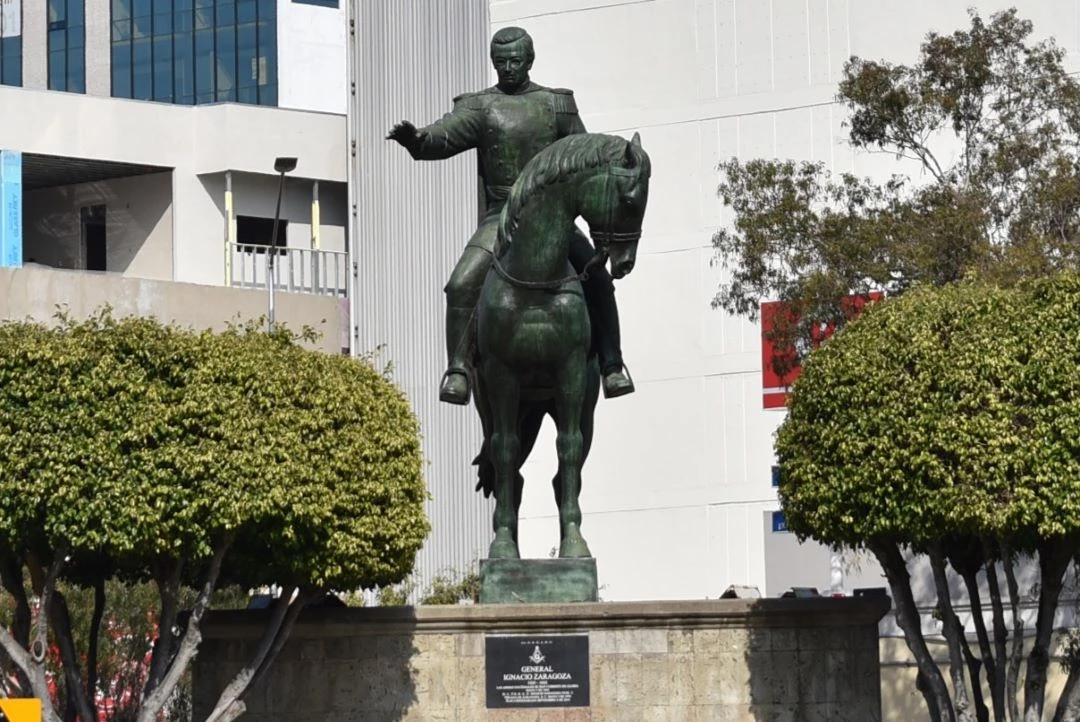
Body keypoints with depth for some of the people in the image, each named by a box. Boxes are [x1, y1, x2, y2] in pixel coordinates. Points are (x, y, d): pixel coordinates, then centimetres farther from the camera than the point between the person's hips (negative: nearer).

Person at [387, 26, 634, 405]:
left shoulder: (556, 105, 9)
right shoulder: (481, 108, 3)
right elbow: (444, 138, -12)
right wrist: (416, 140, -33)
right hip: (501, 217, -1)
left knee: (598, 280, -12)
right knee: (462, 286, -21)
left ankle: (611, 365, 1)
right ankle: (457, 371, -15)